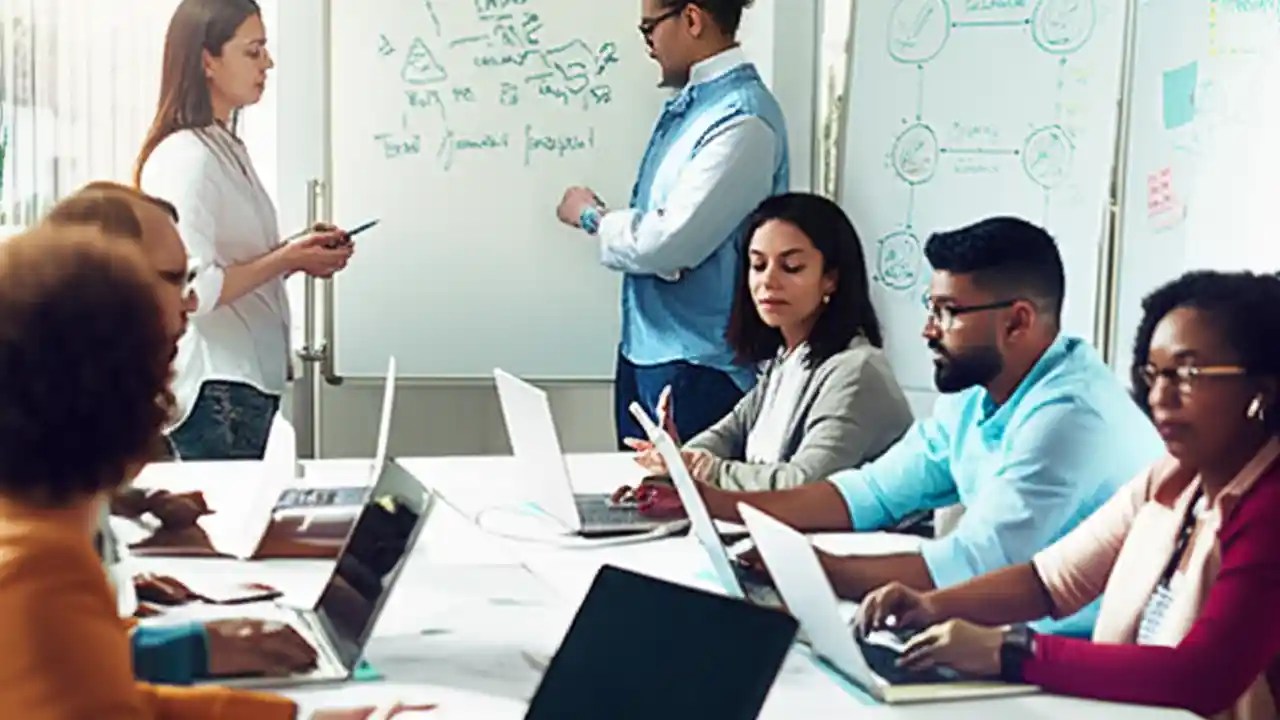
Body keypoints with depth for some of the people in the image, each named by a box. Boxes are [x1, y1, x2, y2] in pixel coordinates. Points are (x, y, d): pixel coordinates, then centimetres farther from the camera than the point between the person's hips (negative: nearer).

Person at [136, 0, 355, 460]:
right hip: (216, 390, -9)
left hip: (249, 383, 9)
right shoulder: (184, 158, -16)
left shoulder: (227, 147, 13)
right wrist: (286, 261, -16)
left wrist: (301, 251, 4)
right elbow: (192, 290, -24)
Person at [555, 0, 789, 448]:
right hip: (644, 347, 9)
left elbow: (670, 243, -23)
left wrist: (593, 217, -7)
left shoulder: (742, 120, -20)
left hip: (697, 364, -9)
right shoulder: (690, 102, 7)